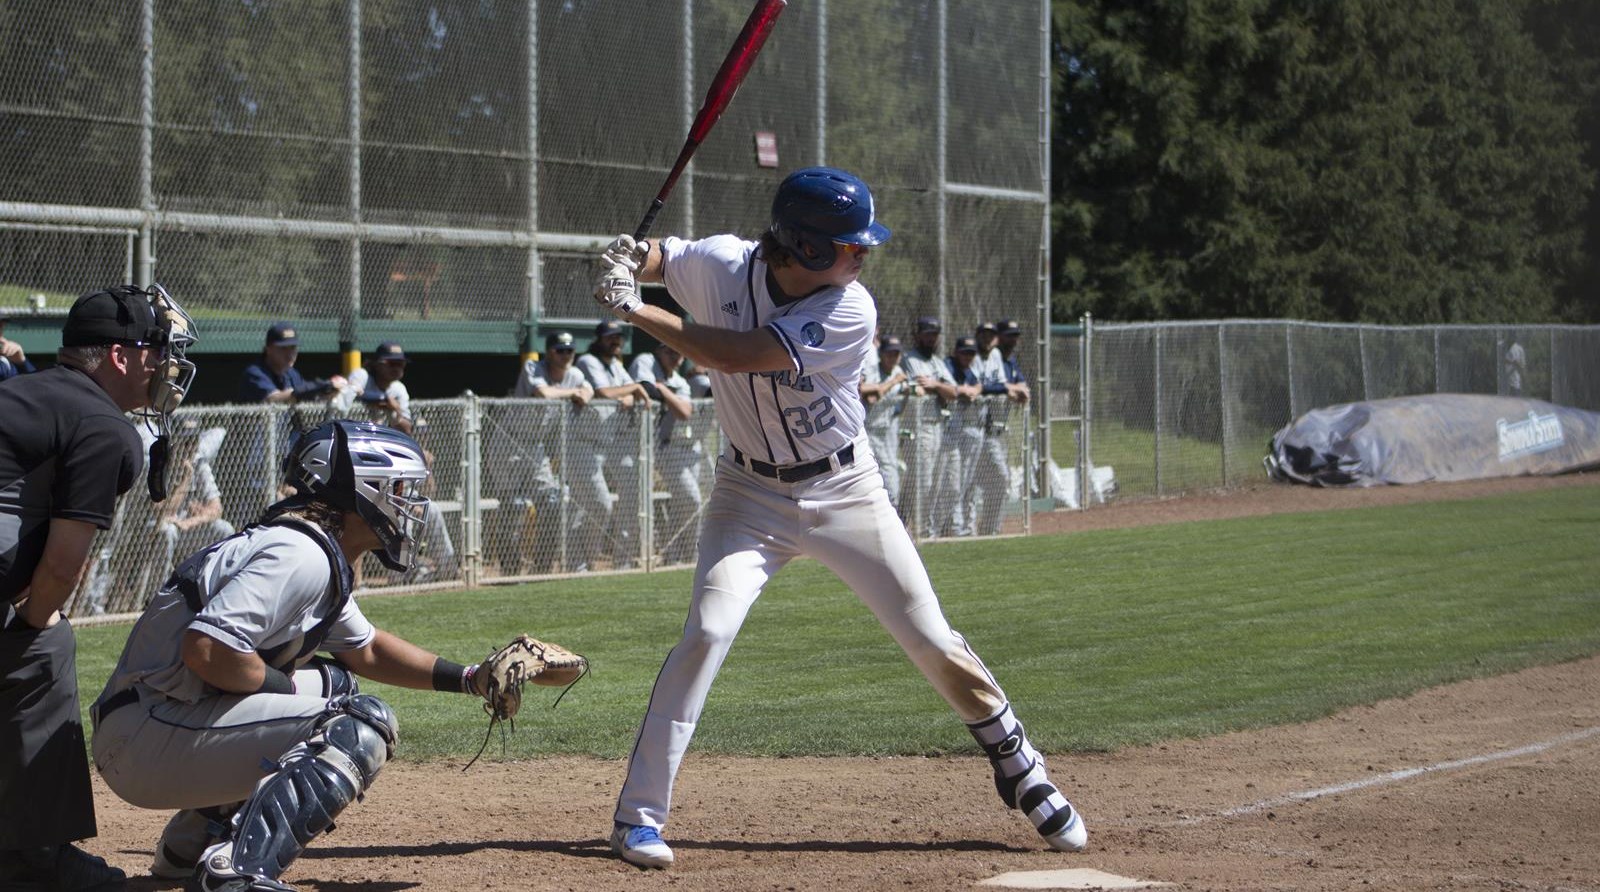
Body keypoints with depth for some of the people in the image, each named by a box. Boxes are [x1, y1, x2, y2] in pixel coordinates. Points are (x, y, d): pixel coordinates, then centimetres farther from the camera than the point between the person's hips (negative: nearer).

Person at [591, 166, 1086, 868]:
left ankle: (1021, 772, 24)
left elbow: (738, 356, -32)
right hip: (750, 494, 1)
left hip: (846, 493, -1)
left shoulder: (851, 312, -24)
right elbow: (656, 257, 8)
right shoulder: (719, 264, -14)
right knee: (706, 632, -18)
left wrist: (635, 312, -30)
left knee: (934, 643, 3)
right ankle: (638, 816, -10)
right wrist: (627, 263, -16)